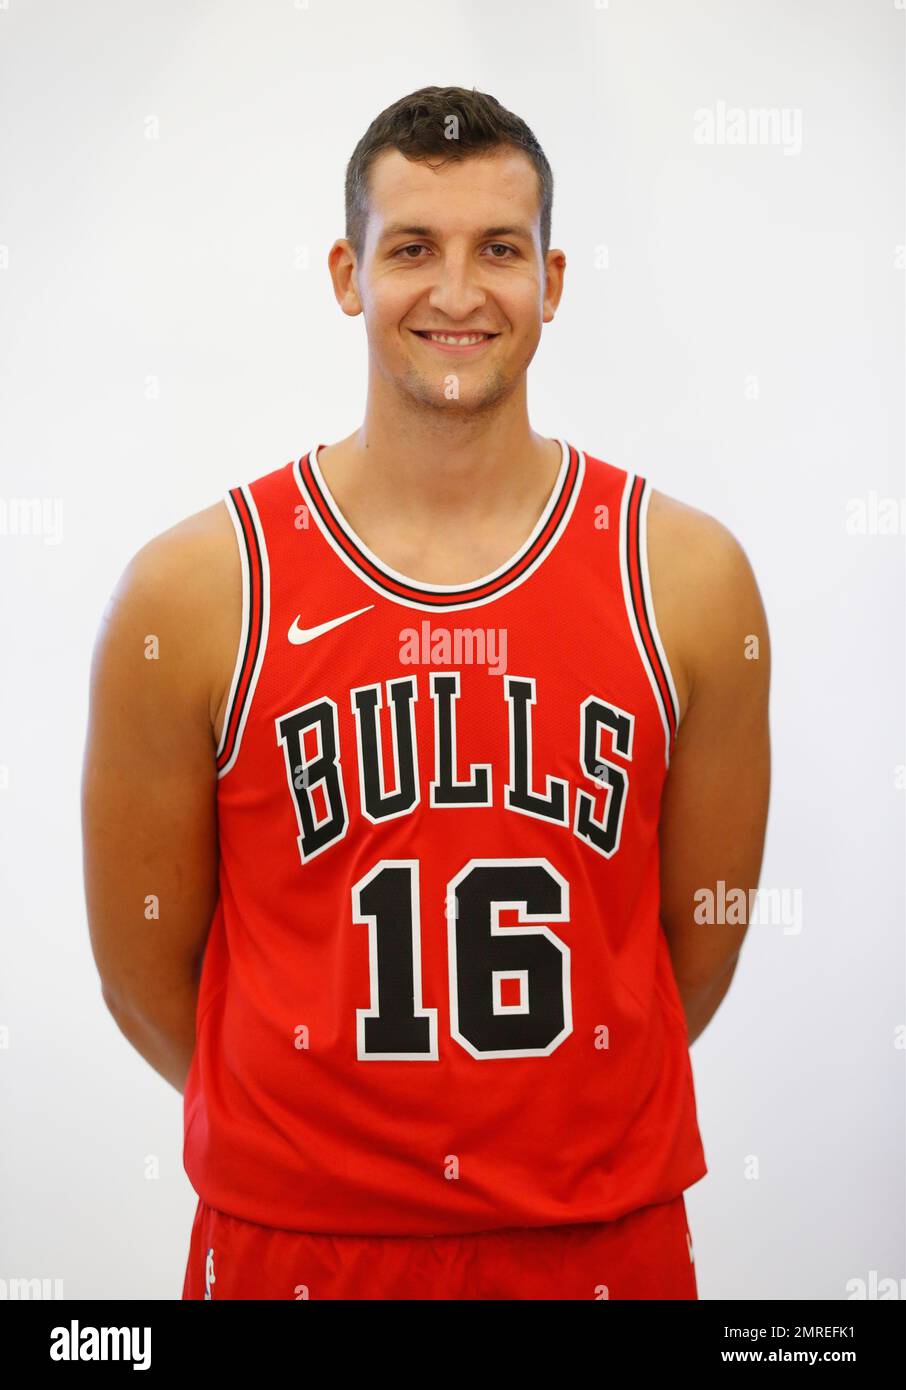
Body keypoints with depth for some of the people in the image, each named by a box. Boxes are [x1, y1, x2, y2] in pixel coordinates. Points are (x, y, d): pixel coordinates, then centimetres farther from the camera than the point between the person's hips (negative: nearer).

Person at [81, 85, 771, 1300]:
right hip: (292, 1238, -1)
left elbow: (703, 929, 4)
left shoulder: (686, 576, -5)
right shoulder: (193, 590, -9)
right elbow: (144, 963, -2)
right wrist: (303, 1118, 6)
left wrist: (556, 1102, 9)